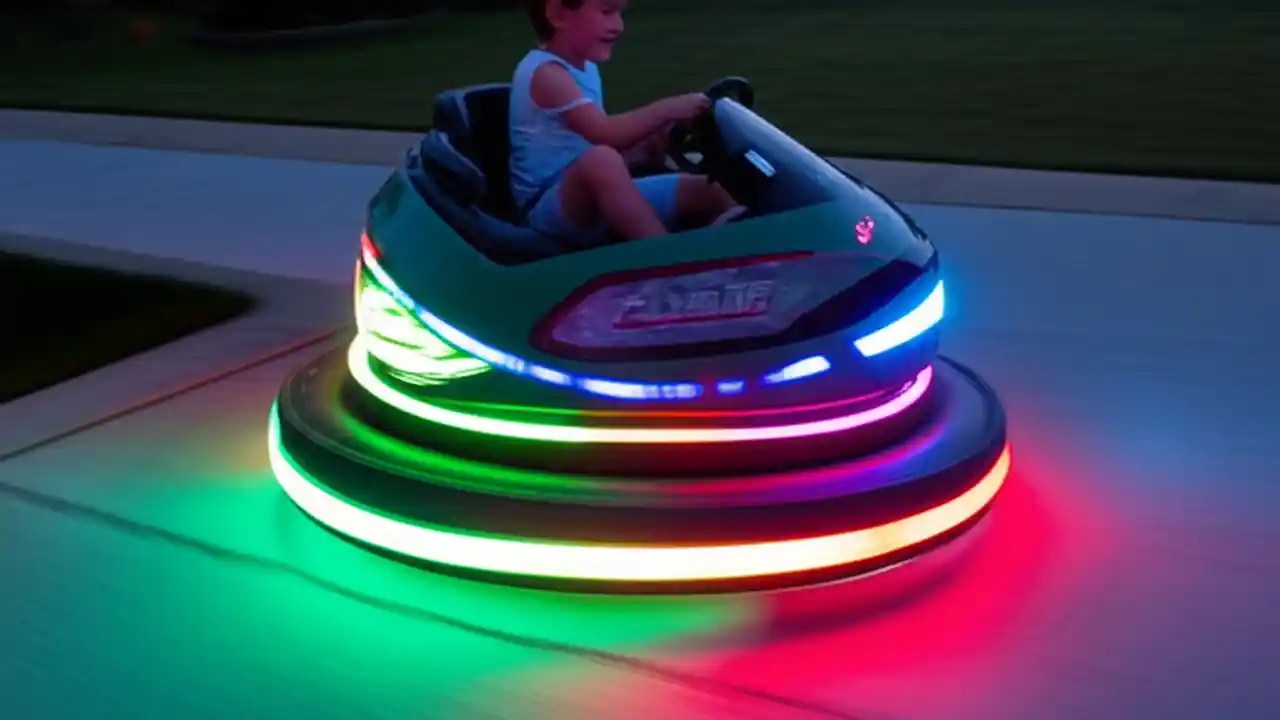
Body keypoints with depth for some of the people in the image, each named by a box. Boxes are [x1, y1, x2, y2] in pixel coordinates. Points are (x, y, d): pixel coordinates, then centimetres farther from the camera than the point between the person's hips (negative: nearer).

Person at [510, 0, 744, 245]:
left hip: (604, 199, 10)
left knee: (708, 191, 3)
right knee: (601, 160, -41)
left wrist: (648, 147, 1)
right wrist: (665, 110, -25)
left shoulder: (586, 69, 14)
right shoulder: (546, 73, -16)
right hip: (551, 207, -9)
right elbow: (604, 134, -27)